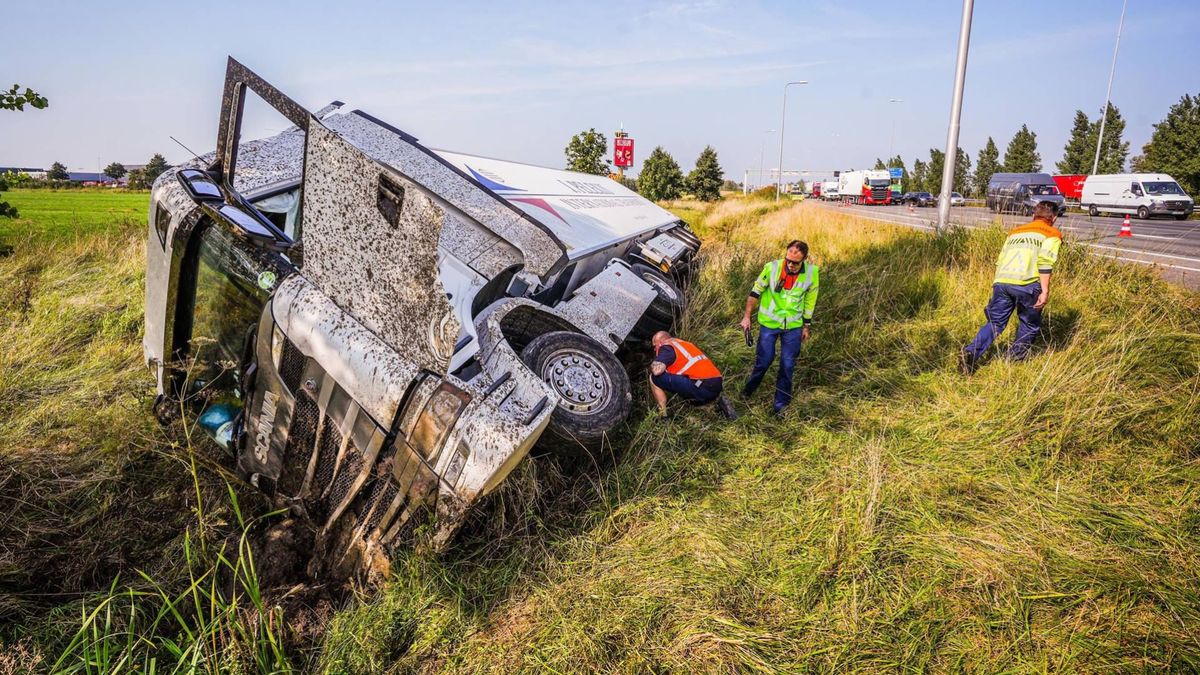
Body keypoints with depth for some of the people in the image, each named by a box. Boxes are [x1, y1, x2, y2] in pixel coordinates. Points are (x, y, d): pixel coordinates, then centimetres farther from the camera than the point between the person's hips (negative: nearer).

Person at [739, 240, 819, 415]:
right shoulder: (772, 267, -19)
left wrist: (806, 326, 6)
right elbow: (755, 292, -6)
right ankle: (749, 388, 34)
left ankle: (782, 403, 19)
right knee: (764, 359, 6)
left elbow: (810, 301, 1)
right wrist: (747, 317, -5)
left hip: (793, 326, 1)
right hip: (769, 322, -1)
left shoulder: (812, 273, -14)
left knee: (788, 365, 5)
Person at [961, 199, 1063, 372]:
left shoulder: (1015, 231, 28)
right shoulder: (1052, 234, 11)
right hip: (1027, 284, -4)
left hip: (1001, 281, 4)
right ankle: (1015, 358, 21)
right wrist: (1045, 291, -10)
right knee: (1029, 325, 16)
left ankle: (971, 353, -10)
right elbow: (1045, 262, -6)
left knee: (995, 323, 9)